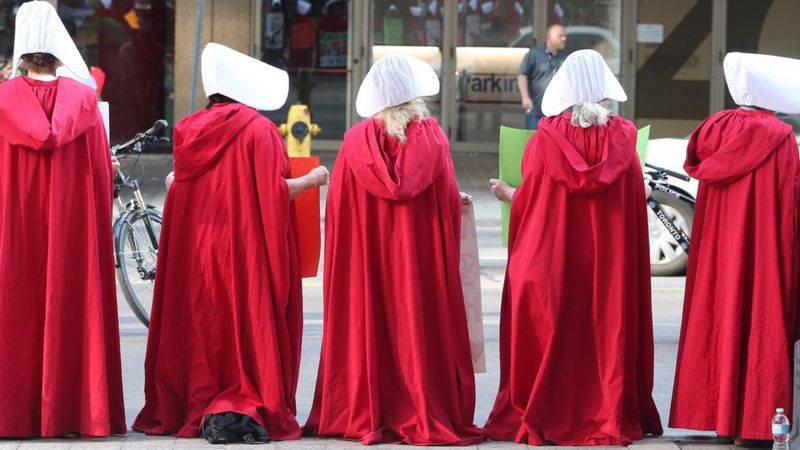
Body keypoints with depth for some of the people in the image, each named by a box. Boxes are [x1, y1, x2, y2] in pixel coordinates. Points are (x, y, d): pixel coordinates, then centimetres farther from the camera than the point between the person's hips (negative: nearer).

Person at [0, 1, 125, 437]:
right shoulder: (83, 98, -1)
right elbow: (102, 173, 1)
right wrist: (98, 224, 11)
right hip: (73, 226, 1)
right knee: (71, 309, 5)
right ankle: (73, 409, 4)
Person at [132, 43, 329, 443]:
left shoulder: (188, 130, 7)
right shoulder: (257, 129, -8)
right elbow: (275, 192, -12)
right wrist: (311, 180, 5)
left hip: (193, 249, 5)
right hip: (245, 250, -5)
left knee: (202, 327, 11)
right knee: (249, 327, -1)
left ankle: (192, 407, 10)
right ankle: (242, 406, -12)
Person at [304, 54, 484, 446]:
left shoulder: (356, 141, 0)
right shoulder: (431, 136, -4)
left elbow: (337, 209, 1)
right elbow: (450, 202, -3)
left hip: (366, 256, 1)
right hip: (421, 253, -1)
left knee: (368, 327, 7)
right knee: (417, 326, 3)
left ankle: (362, 415, 6)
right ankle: (426, 417, 2)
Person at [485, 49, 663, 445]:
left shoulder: (546, 138, -7)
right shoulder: (623, 138, -3)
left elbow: (529, 201, -2)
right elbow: (636, 201, 1)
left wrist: (507, 193, 19)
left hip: (551, 259, -1)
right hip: (609, 261, 1)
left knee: (550, 334, 6)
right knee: (607, 329, 8)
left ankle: (543, 417, 7)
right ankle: (609, 415, 9)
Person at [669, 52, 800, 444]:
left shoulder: (716, 128, 3)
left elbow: (698, 166, 11)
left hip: (718, 244, 5)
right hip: (762, 247, -5)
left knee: (719, 316, 12)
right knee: (761, 320, -2)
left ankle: (715, 411, 15)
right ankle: (754, 419, -4)